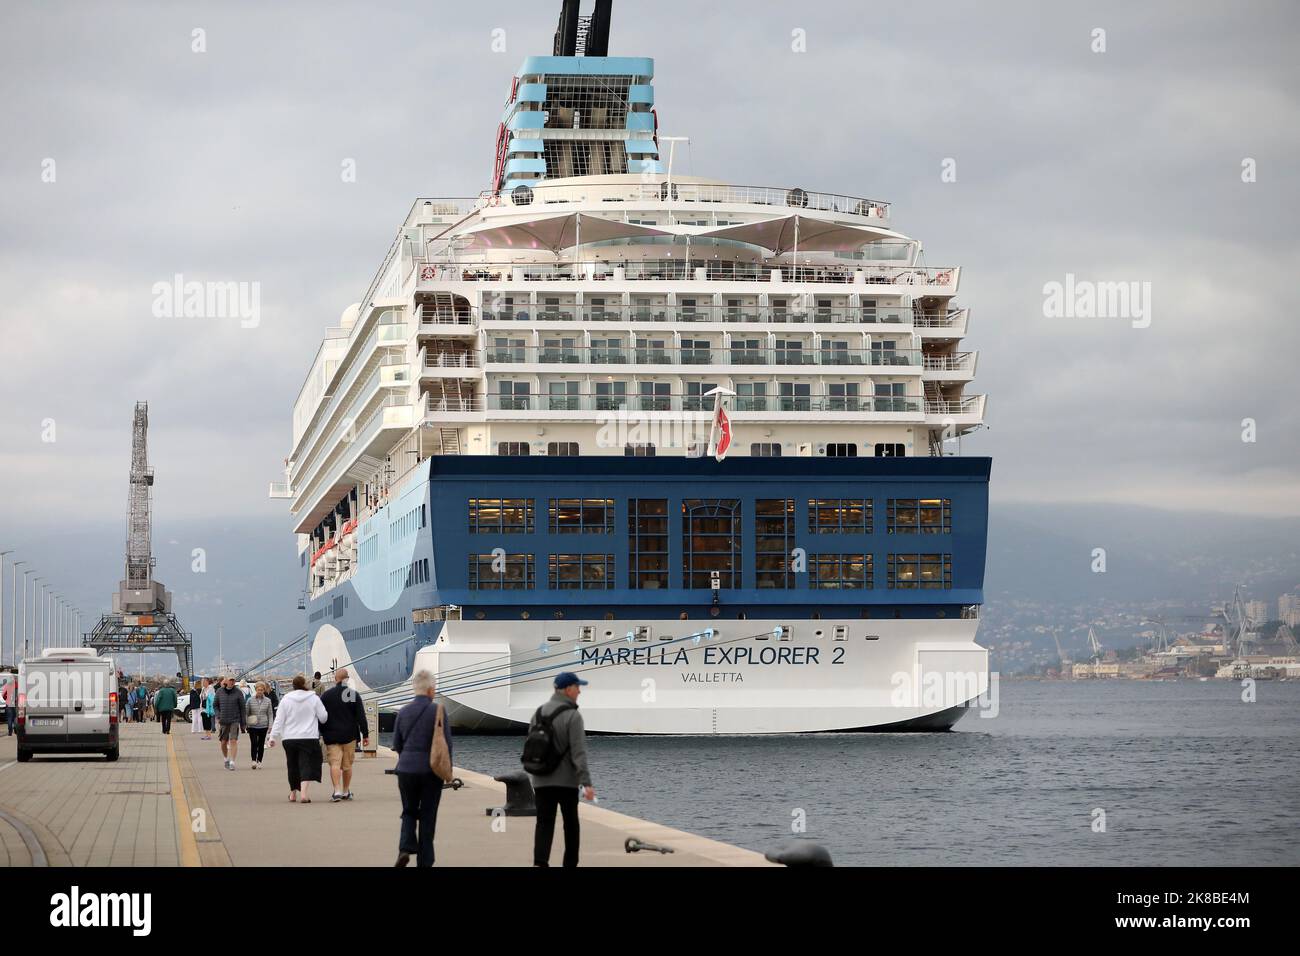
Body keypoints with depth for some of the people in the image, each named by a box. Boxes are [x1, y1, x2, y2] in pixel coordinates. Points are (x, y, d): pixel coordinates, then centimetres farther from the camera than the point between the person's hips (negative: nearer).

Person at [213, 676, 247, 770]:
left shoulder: (238, 692, -3)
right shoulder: (219, 691, 2)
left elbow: (243, 708, 1)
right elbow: (215, 705, 12)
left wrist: (243, 723, 0)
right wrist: (218, 716, -4)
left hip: (235, 721, -2)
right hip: (223, 721, 2)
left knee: (233, 741, -12)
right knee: (224, 742, 7)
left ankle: (232, 762, -12)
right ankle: (226, 759, 29)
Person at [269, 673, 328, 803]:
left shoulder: (286, 699, 0)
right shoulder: (314, 699, -3)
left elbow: (279, 720, 0)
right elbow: (323, 717, 2)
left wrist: (273, 737, 4)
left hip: (289, 739, 2)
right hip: (309, 738, -2)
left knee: (292, 765, 15)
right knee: (306, 765, -5)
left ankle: (293, 793, 25)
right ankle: (303, 792, -21)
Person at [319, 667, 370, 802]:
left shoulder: (326, 695, 0)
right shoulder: (354, 695, -1)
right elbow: (361, 717, -3)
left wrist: (319, 734, 12)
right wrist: (365, 734, 2)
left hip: (331, 736, -1)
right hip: (349, 735, 1)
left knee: (335, 763, -5)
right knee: (347, 764, 12)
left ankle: (337, 791, -20)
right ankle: (346, 792, 21)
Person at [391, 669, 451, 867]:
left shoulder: (403, 712, 0)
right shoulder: (438, 711, -10)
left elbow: (396, 744, 8)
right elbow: (447, 744, -9)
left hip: (406, 769, 2)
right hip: (431, 770, -2)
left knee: (409, 811, 17)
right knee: (427, 815, 8)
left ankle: (405, 848, -6)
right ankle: (424, 861, 10)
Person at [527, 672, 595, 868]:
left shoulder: (539, 713, 8)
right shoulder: (572, 715, -12)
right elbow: (579, 752, -19)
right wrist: (586, 782, -21)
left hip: (542, 780, 4)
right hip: (566, 780, -4)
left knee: (544, 822, -1)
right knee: (571, 823, 12)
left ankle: (540, 862, -19)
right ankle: (570, 863, 20)